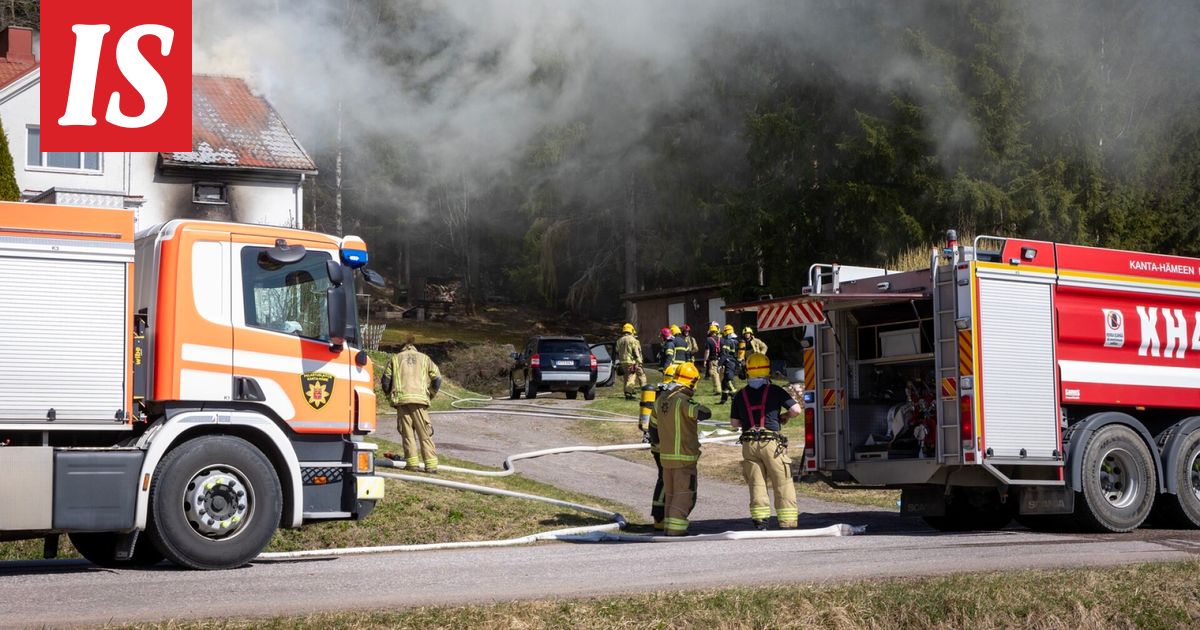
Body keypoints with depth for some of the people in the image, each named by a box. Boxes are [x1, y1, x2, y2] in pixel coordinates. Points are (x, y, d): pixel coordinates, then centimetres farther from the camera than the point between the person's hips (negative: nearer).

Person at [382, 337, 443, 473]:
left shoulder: (395, 358, 17)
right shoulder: (424, 358, 18)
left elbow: (386, 379, 8)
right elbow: (437, 377, 9)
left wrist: (390, 395, 22)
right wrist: (431, 394, 20)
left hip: (401, 399, 0)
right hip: (420, 398, 0)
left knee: (407, 431, 6)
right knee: (424, 433, 0)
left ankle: (412, 462, 1)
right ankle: (431, 464, -5)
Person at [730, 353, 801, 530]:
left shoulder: (740, 395, 8)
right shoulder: (774, 391, -2)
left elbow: (734, 423, 13)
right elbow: (796, 409, -4)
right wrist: (784, 416, 14)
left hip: (749, 445, 3)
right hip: (771, 442, -3)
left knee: (756, 484, 8)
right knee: (783, 485, 2)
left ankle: (759, 522, 2)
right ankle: (787, 525, 0)